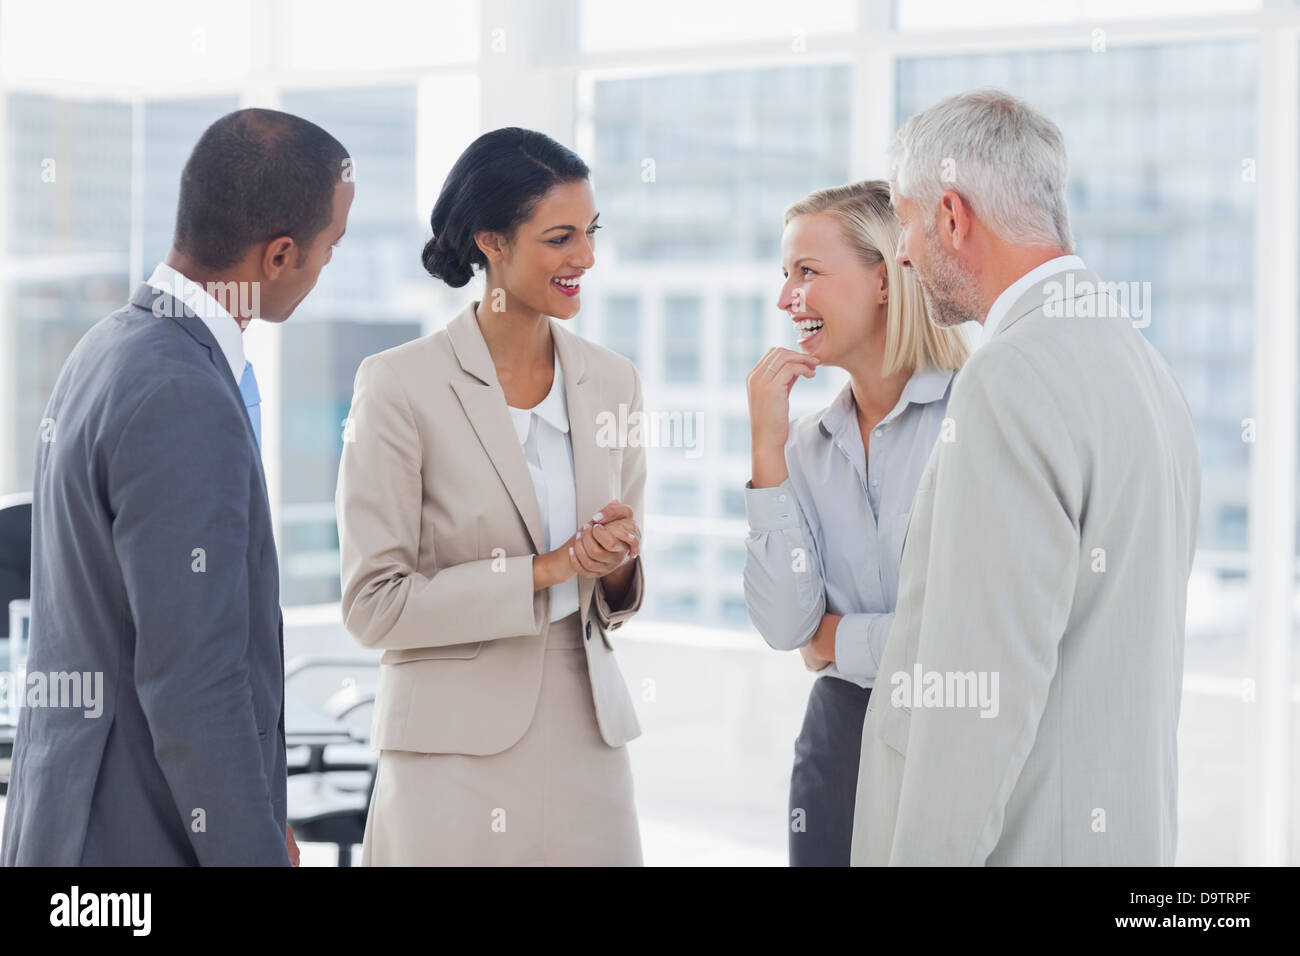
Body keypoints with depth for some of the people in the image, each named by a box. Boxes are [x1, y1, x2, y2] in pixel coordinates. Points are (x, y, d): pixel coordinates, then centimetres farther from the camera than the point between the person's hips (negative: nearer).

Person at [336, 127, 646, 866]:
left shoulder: (613, 381, 7)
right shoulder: (403, 385, -8)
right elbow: (374, 604, -11)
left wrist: (618, 567, -7)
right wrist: (544, 570, -15)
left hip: (587, 738, 5)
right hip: (455, 751, -4)